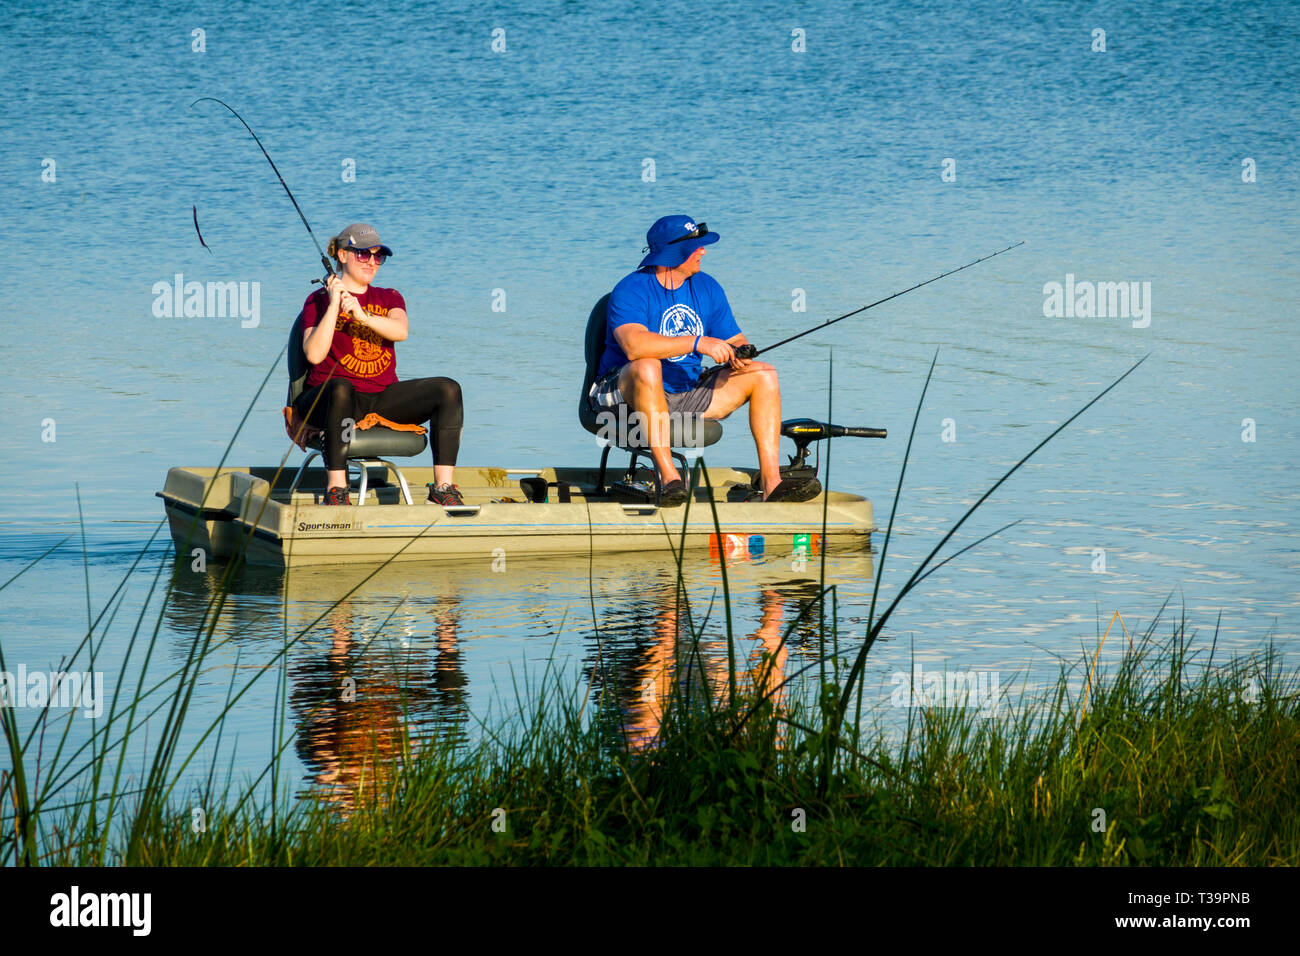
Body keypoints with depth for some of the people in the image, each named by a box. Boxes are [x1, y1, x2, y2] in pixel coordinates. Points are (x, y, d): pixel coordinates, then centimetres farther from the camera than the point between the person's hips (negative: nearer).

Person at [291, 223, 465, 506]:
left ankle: (443, 487, -21)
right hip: (328, 398, -4)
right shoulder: (318, 300, 5)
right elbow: (314, 355, -12)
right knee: (340, 388, -41)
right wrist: (334, 305, -16)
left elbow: (401, 331, -8)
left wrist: (363, 315, -24)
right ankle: (336, 490, -37)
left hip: (384, 399, 4)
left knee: (448, 389, -17)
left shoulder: (389, 299, 16)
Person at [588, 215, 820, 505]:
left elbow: (735, 341, 10)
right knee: (647, 366, -40)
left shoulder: (707, 288, 6)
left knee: (764, 375, -5)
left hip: (687, 393, 7)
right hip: (627, 392, -7)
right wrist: (698, 343, -35)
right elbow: (634, 345, -34)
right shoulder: (632, 290, -16)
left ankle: (771, 482, -16)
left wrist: (739, 356, -16)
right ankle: (668, 476, -39)